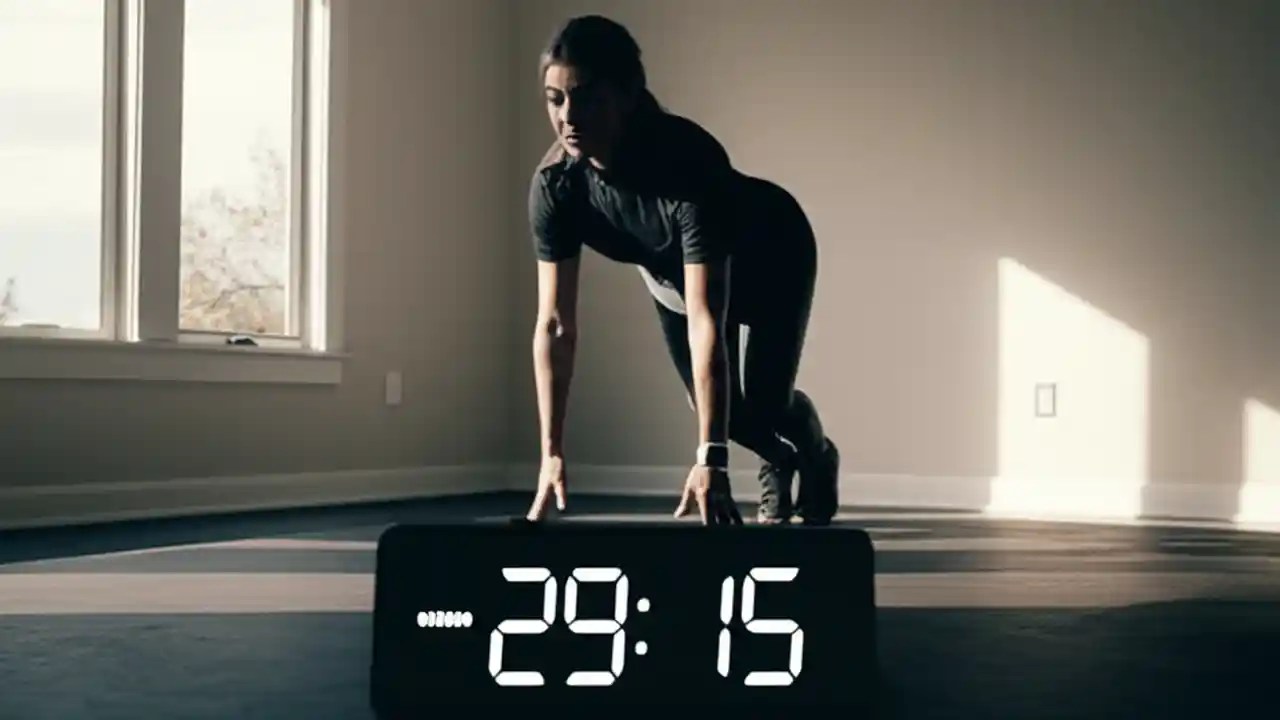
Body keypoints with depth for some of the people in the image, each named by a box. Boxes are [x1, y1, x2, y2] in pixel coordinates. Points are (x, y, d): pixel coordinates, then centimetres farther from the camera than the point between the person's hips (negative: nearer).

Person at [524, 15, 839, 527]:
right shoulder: (554, 184, -31)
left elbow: (706, 319, -48)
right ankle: (778, 463, 40)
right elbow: (555, 325, -28)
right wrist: (552, 453, -32)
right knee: (715, 406, 2)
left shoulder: (688, 164, -45)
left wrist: (711, 460, -52)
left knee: (761, 404, -11)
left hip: (770, 258, -4)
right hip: (672, 273, 4)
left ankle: (817, 458, 27)